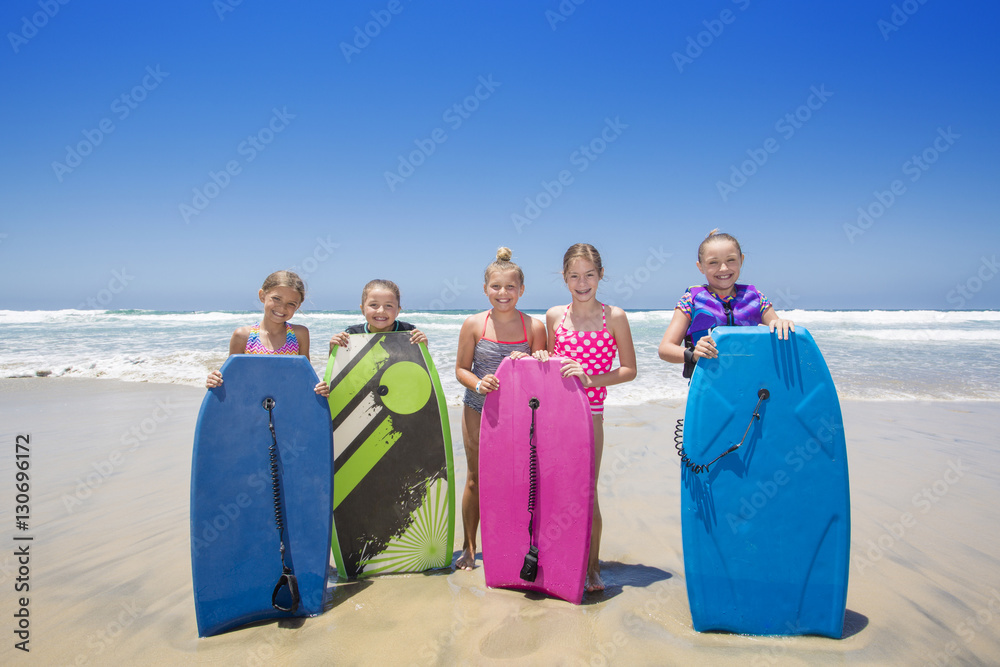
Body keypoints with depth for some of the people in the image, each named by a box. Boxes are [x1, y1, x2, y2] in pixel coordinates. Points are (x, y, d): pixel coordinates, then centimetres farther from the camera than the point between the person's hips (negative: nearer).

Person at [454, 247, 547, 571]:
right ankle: (469, 548, 26)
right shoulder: (473, 324, -5)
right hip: (478, 410, 0)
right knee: (475, 479, 9)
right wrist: (478, 383, -20)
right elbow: (461, 368, 0)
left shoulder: (534, 327, -6)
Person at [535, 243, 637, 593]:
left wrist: (590, 378, -15)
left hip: (589, 412, -3)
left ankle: (592, 566, 20)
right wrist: (543, 360, -2)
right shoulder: (554, 316, 7)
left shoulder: (614, 316, -2)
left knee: (587, 491, 1)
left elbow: (629, 370, -1)